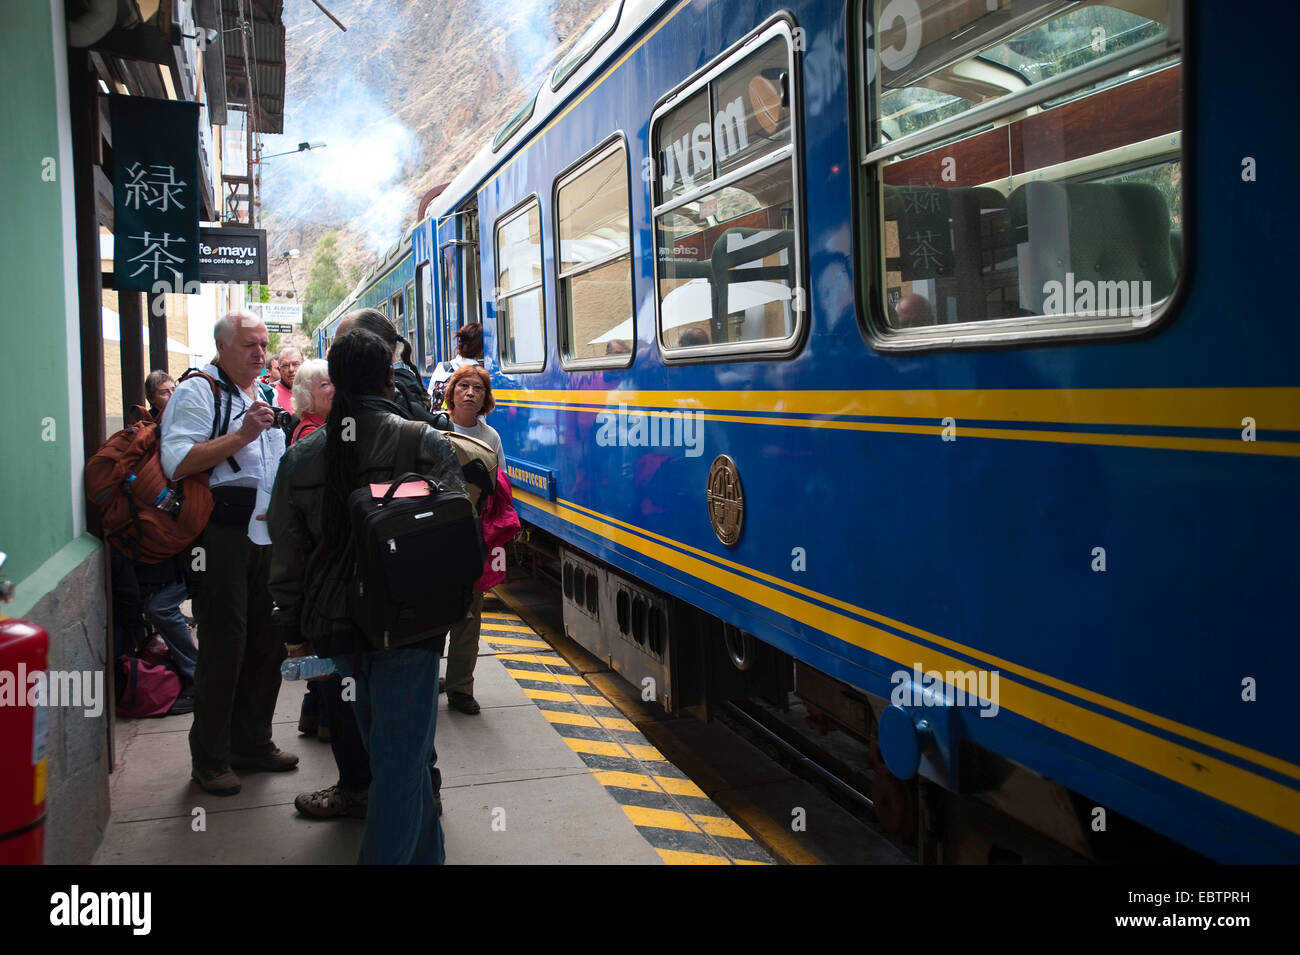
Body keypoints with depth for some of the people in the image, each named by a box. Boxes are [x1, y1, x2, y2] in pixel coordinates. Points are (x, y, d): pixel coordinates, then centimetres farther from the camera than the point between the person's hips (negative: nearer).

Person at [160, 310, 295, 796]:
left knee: (267, 640, 12)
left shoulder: (260, 396, 19)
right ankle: (210, 759, 10)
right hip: (220, 536, -8)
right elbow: (176, 463, -20)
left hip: (265, 534, 8)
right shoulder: (198, 391, -6)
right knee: (224, 644, -4)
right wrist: (241, 436, -21)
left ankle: (253, 742, 26)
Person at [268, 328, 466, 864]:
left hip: (335, 625, 5)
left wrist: (294, 628, 18)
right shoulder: (424, 443, -7)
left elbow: (288, 554, 9)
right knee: (401, 758, 1)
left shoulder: (301, 456, 4)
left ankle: (424, 852, 38)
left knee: (384, 744, 22)